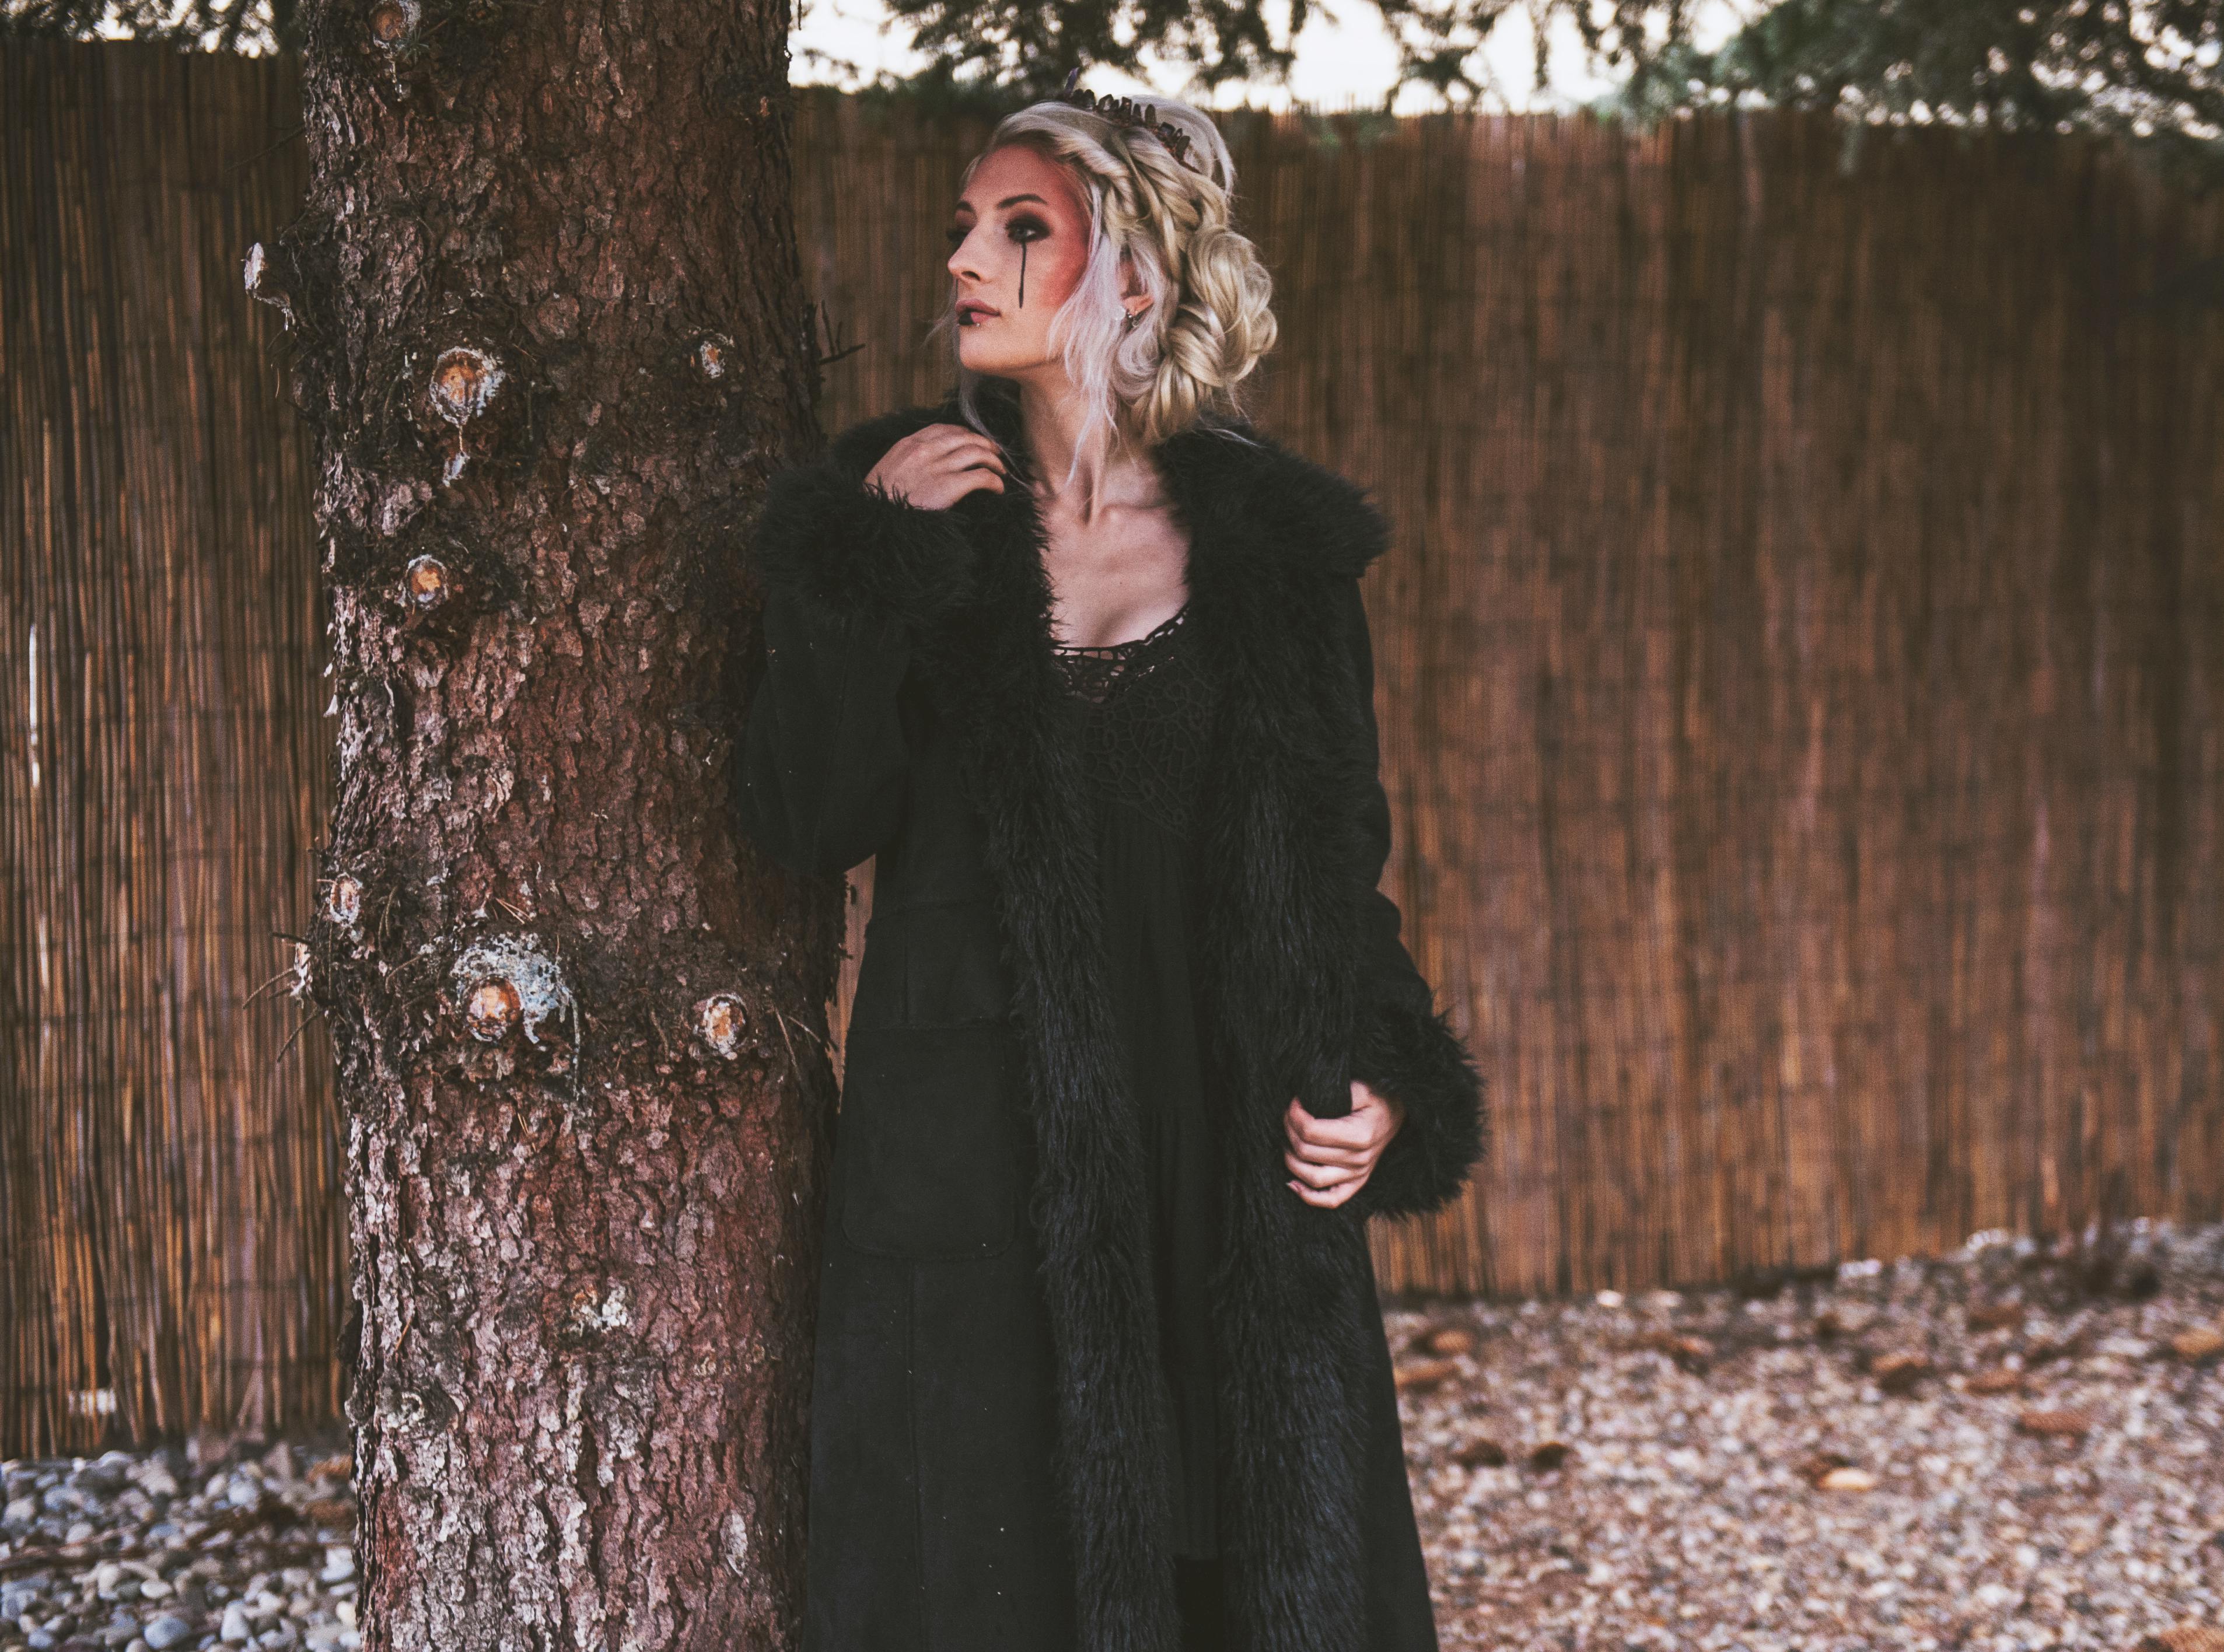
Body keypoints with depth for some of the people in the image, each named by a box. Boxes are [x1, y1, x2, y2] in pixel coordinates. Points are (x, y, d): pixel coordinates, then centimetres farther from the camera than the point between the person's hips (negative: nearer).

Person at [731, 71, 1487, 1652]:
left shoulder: (1275, 539, 3)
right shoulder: (905, 505, 3)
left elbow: (1337, 857, 9)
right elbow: (806, 823, -6)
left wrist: (1383, 1088, -4)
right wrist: (873, 570, -14)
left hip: (1234, 1150, 1)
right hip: (970, 1141, 0)